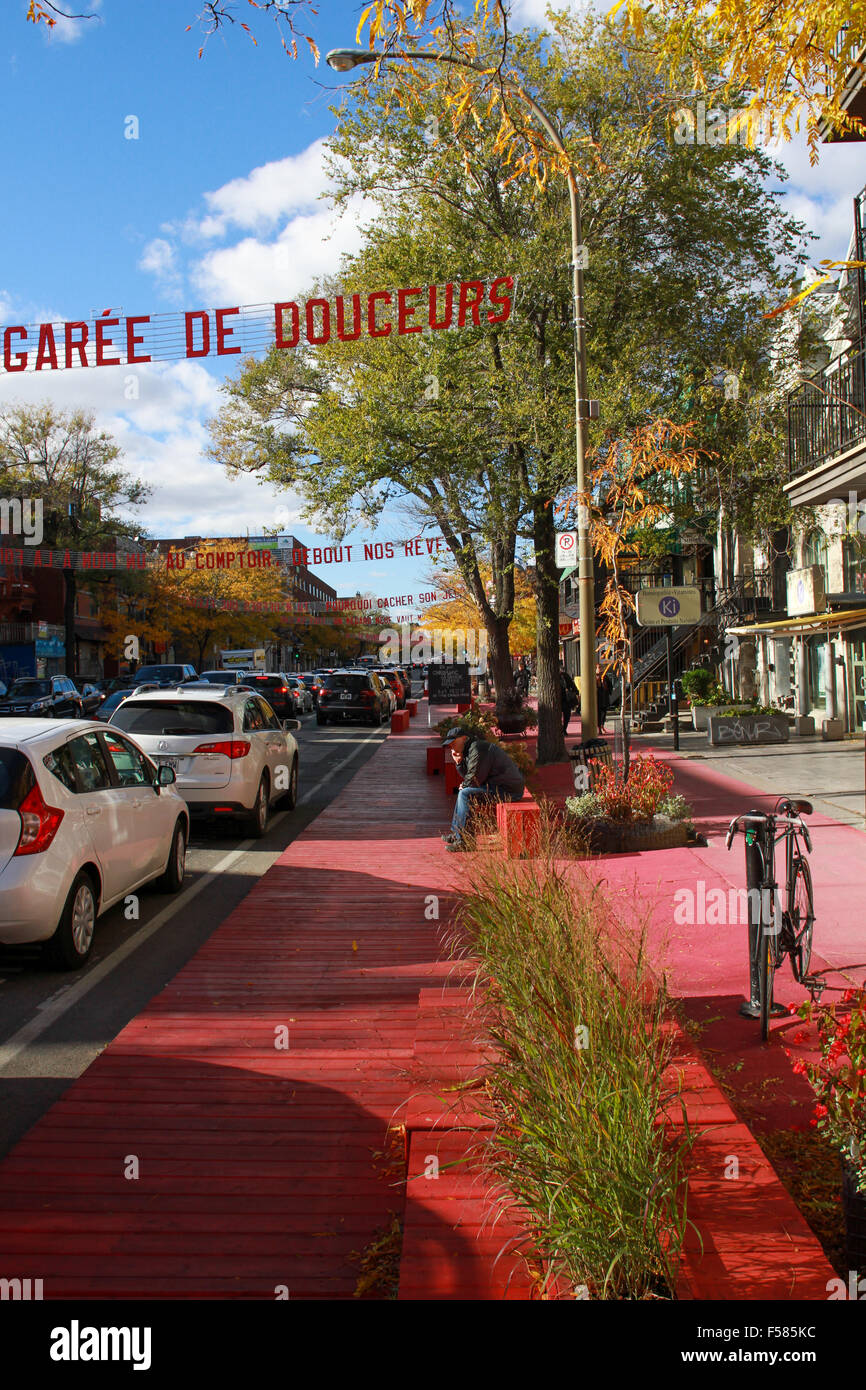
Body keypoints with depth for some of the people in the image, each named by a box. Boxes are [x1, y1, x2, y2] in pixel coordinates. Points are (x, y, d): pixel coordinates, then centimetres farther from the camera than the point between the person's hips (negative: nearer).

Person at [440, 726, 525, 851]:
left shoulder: (477, 748, -16)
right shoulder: (470, 749, 17)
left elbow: (474, 779, -19)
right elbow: (468, 776, 15)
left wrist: (464, 785, 1)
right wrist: (459, 762, 2)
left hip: (507, 789, -11)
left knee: (465, 793, -17)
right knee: (463, 792, 21)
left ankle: (464, 840, -13)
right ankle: (455, 832, 25)